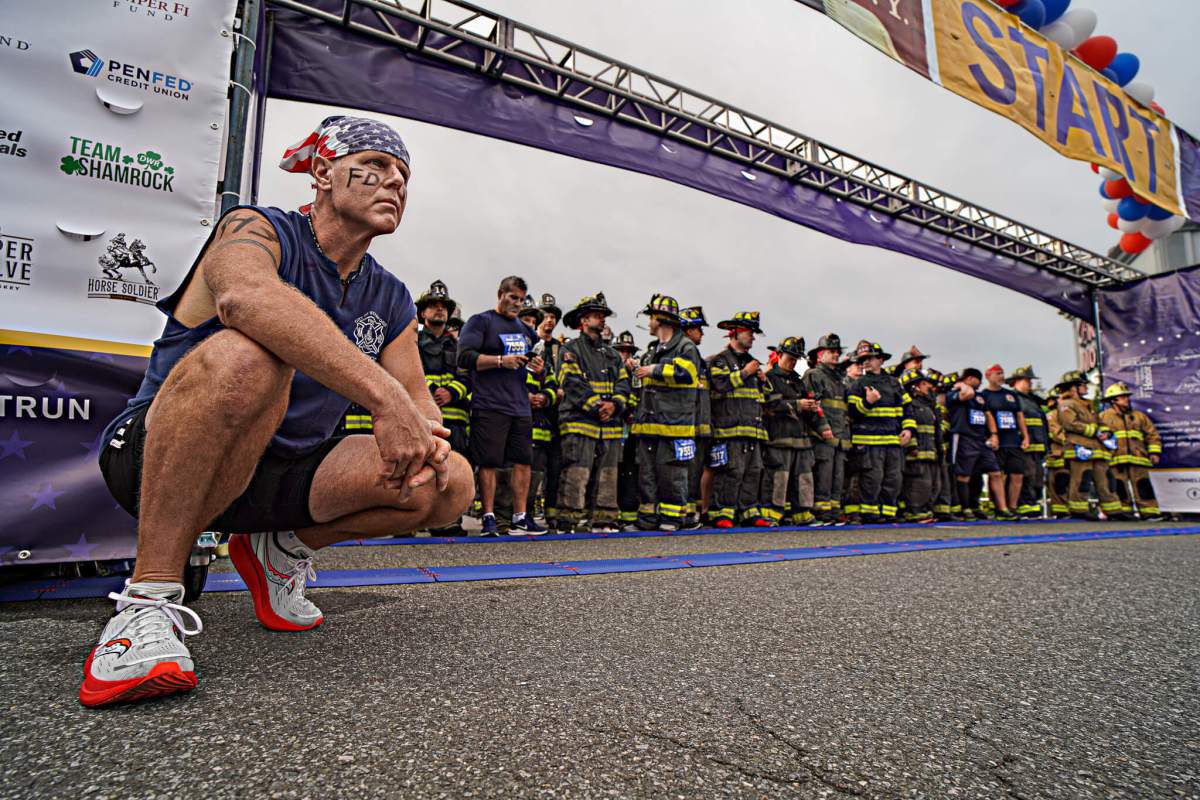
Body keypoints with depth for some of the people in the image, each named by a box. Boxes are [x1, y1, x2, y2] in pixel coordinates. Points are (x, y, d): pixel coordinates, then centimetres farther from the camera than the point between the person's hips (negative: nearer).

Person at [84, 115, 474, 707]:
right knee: (243, 356, -37)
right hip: (154, 459, -5)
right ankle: (148, 599, -23)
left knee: (451, 484, -14)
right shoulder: (257, 229, -10)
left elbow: (417, 394, 7)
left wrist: (427, 436, -19)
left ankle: (283, 549, 8)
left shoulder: (391, 298, 9)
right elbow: (246, 295, -34)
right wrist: (383, 394, -45)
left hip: (282, 476, 6)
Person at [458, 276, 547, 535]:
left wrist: (536, 366, 6)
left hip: (521, 405, 7)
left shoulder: (524, 328, 22)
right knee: (489, 462, -4)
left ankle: (521, 516, 14)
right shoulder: (480, 321, 2)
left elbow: (529, 360, 31)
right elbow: (465, 357, -10)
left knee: (523, 461, 6)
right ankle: (489, 517, 5)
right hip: (490, 405, -6)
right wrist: (501, 360, -17)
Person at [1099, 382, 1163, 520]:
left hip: (1137, 458, 2)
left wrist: (1155, 452, 9)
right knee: (1119, 487, -1)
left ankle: (1150, 513, 0)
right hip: (1115, 459, -2)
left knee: (1143, 486, -1)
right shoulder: (1103, 417, 10)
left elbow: (1152, 434, 17)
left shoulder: (1139, 416, 19)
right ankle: (1123, 512, 6)